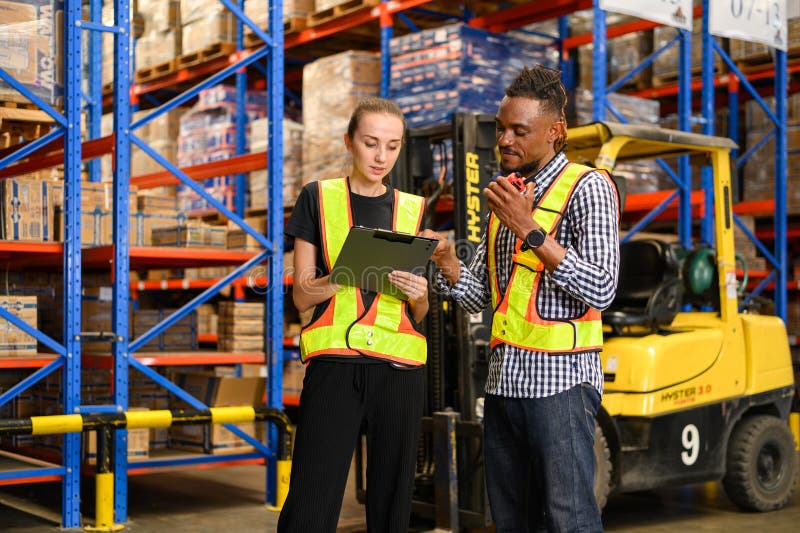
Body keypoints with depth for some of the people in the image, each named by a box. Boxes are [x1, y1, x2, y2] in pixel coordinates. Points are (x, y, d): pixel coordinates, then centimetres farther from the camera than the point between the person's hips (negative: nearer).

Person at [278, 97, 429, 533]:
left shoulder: (414, 210, 13)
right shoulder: (318, 198, 7)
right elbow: (301, 295, 3)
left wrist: (418, 295, -7)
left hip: (400, 366, 3)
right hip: (335, 362, -2)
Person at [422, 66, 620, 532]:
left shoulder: (587, 187, -3)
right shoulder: (506, 194, 18)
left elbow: (602, 290, -14)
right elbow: (480, 296, 17)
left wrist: (530, 230, -17)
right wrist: (447, 261, -3)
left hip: (561, 378, -7)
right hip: (504, 381, 7)